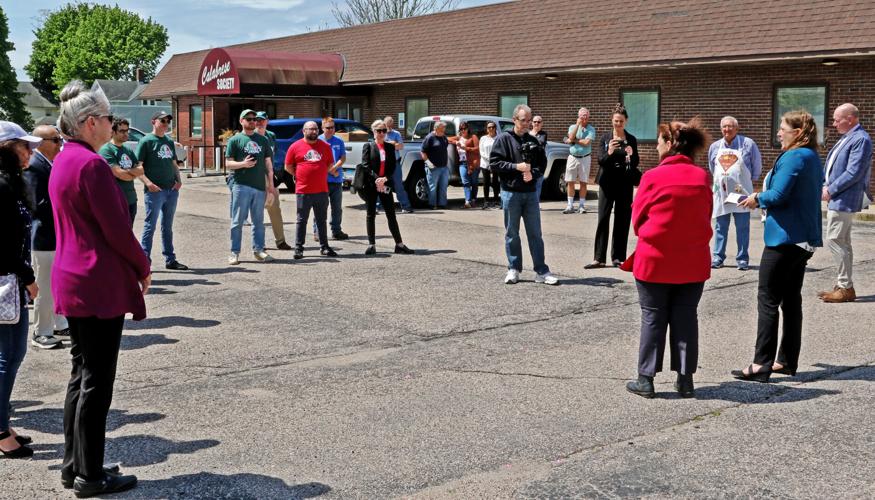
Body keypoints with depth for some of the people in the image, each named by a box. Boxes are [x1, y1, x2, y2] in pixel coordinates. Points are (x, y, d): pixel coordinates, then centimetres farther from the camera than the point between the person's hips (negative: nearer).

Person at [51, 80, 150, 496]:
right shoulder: (92, 164, -18)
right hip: (101, 283, -10)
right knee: (97, 382, -1)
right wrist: (143, 268, -2)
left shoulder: (62, 161, 13)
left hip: (71, 280, 10)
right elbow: (117, 228, -18)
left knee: (81, 375, 17)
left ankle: (73, 465, 25)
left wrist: (134, 265, 15)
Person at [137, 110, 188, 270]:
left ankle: (170, 260, 20)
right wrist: (148, 183, -23)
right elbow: (138, 166, -10)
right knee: (150, 226, -4)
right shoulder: (146, 141, -5)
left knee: (167, 227, 13)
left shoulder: (169, 142, 15)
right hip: (155, 191, -7)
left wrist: (179, 180, 4)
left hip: (172, 190, 7)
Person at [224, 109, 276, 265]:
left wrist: (271, 185, 10)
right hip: (241, 185, -4)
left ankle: (258, 250, 15)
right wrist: (243, 164, -19)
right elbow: (228, 163, 0)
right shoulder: (235, 140, 4)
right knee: (238, 221, -2)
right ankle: (234, 252, 2)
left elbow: (268, 164, 16)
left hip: (260, 186, 4)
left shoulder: (263, 140, 16)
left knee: (258, 220, 8)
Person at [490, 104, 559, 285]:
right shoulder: (503, 139, -2)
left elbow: (542, 163, 10)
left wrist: (533, 173, -10)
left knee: (535, 233, 4)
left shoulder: (533, 141, 11)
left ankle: (541, 271, 7)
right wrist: (516, 167, -16)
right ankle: (514, 270, 14)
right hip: (510, 192, -3)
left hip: (530, 192, 3)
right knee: (511, 233, 5)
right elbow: (494, 164, -8)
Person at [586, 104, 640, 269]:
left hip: (625, 184, 1)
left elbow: (636, 163, 2)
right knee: (603, 219, -5)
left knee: (622, 220, 2)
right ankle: (599, 258, -4)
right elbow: (600, 161, -6)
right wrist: (609, 153, -27)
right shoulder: (604, 138, 2)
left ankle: (618, 257, 9)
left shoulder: (631, 140, 4)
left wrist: (631, 155, -20)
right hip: (607, 183, -1)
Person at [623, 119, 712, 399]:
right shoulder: (702, 177, -1)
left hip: (655, 260, -3)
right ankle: (685, 380, 15)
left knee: (653, 318, 7)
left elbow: (637, 218, -2)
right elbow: (706, 216, 9)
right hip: (693, 262, 3)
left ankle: (646, 379, 11)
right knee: (686, 318, 11)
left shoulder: (653, 177, -11)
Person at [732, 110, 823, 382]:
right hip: (804, 238, 10)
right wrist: (763, 199, 11)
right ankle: (787, 361, 19)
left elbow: (777, 195, -24)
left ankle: (762, 363, -3)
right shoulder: (813, 158, 14)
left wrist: (758, 199, -4)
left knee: (768, 300, -5)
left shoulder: (793, 158, -16)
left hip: (784, 238, -9)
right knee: (791, 299, 13)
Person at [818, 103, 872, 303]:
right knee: (841, 242, 14)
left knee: (834, 240, -9)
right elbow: (832, 167, 19)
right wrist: (826, 186, 5)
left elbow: (853, 173, -21)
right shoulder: (846, 138, 14)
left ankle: (846, 288, -4)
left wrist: (830, 190, -15)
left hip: (844, 200, -10)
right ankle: (843, 286, 22)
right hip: (837, 199, 10)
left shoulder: (861, 139, -16)